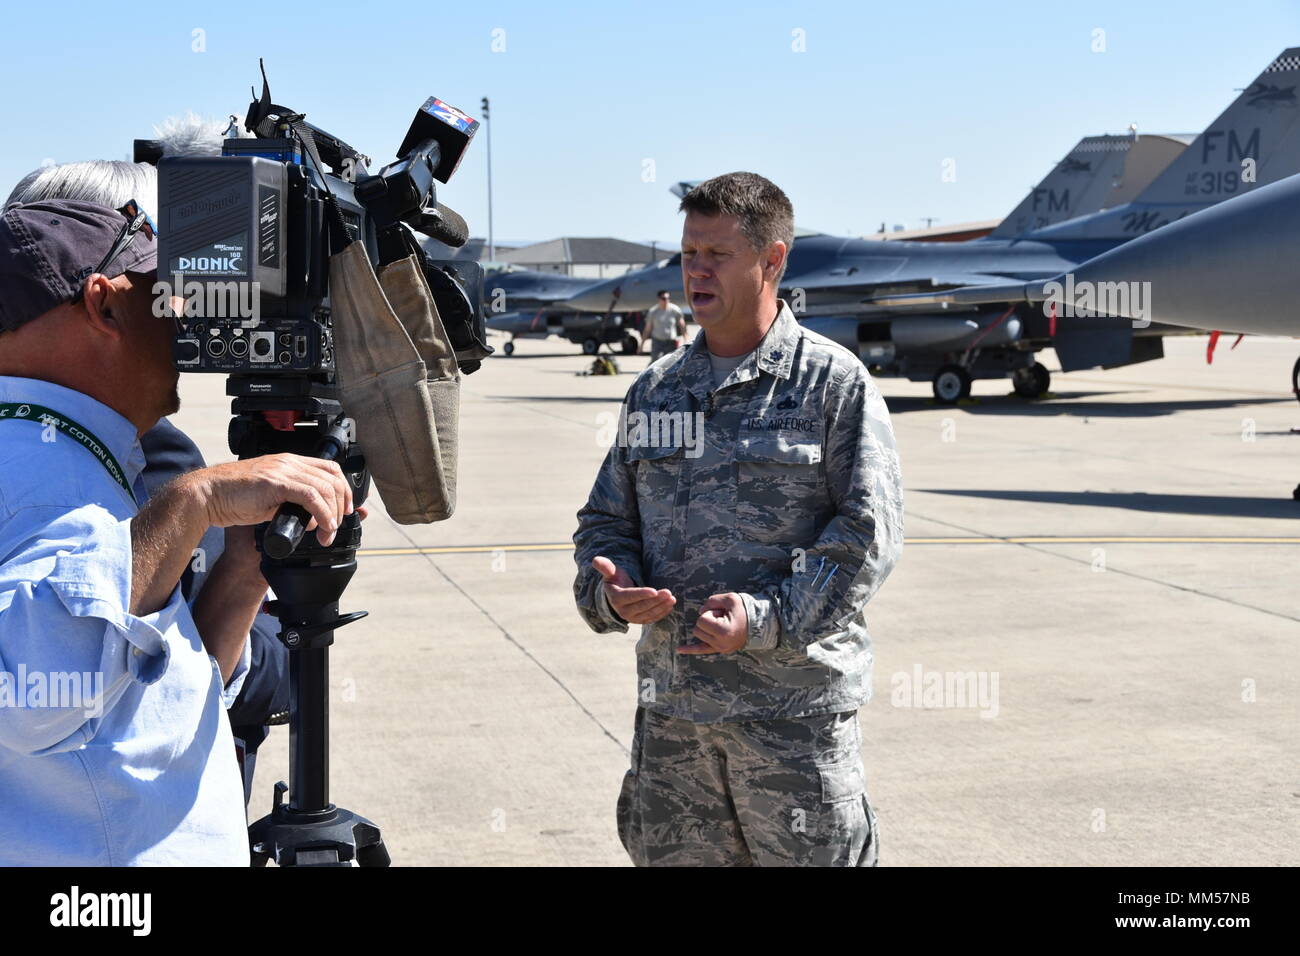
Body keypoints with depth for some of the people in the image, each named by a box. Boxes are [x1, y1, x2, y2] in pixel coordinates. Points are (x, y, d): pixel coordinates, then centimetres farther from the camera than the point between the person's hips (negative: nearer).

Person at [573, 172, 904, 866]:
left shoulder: (834, 381, -2)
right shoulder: (655, 390, 13)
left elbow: (867, 532, -8)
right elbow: (606, 517, 18)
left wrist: (767, 618, -18)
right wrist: (610, 590, -4)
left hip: (795, 705, -4)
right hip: (670, 705, 5)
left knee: (811, 854, 2)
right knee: (669, 856, 10)